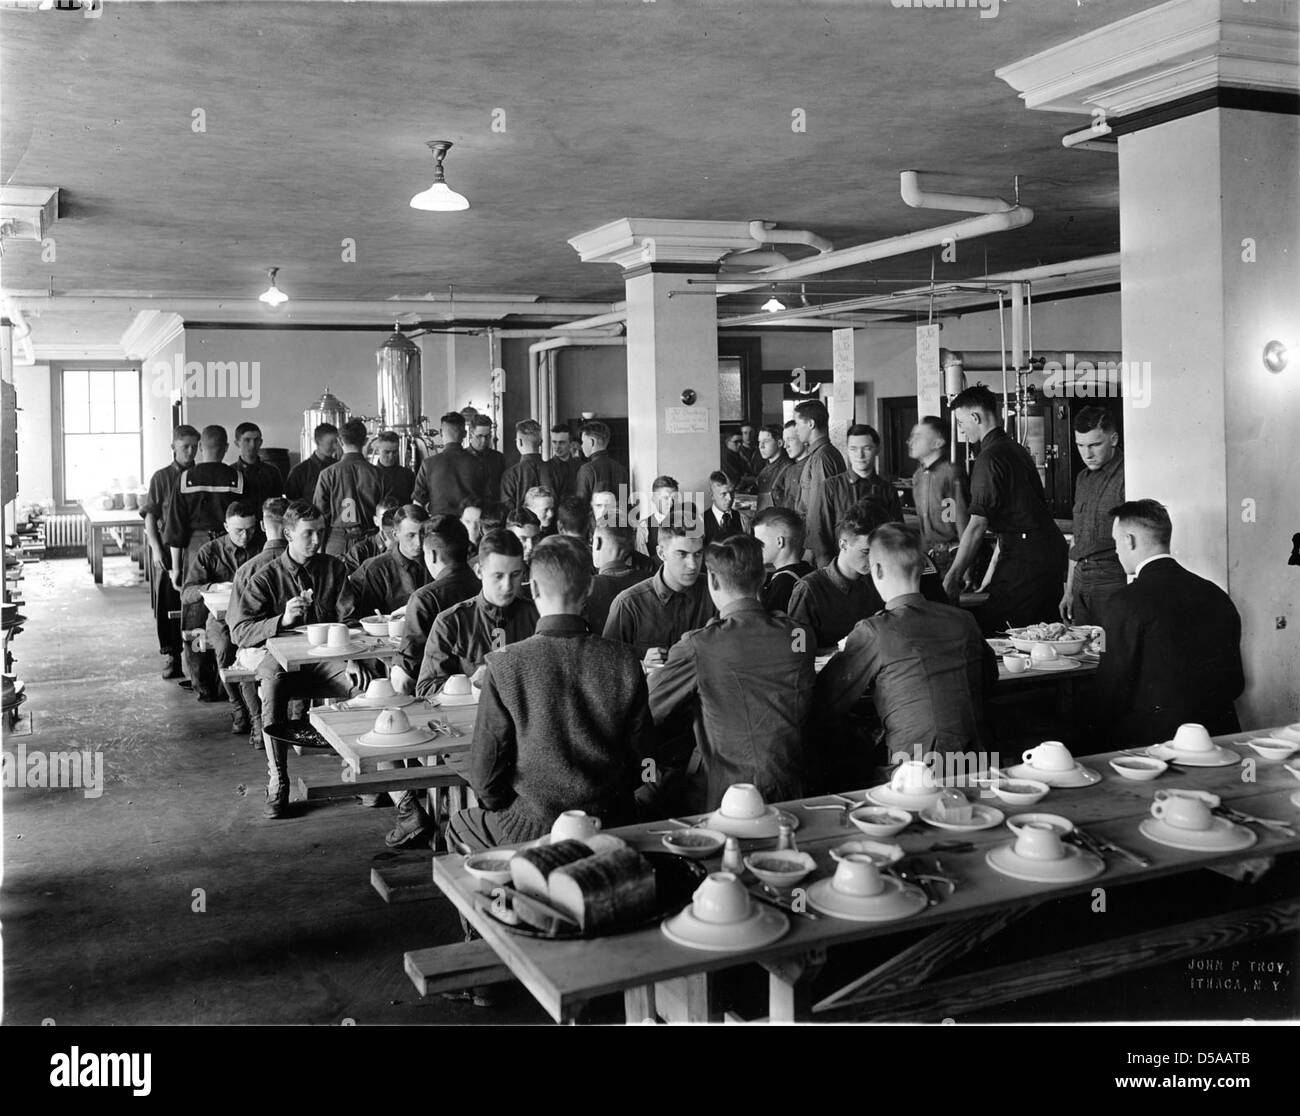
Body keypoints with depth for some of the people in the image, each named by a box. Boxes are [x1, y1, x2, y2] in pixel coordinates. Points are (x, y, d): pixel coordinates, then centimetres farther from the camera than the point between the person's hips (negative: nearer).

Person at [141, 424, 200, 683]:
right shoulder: (161, 477, 3)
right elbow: (150, 516, 1)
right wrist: (156, 549, -8)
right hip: (169, 550, 0)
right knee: (169, 603, 4)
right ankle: (174, 657, 14)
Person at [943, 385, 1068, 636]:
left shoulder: (990, 458, -12)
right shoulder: (1016, 449, 17)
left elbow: (978, 525, -16)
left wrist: (953, 576, -12)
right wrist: (992, 571, 22)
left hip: (1025, 557, -9)